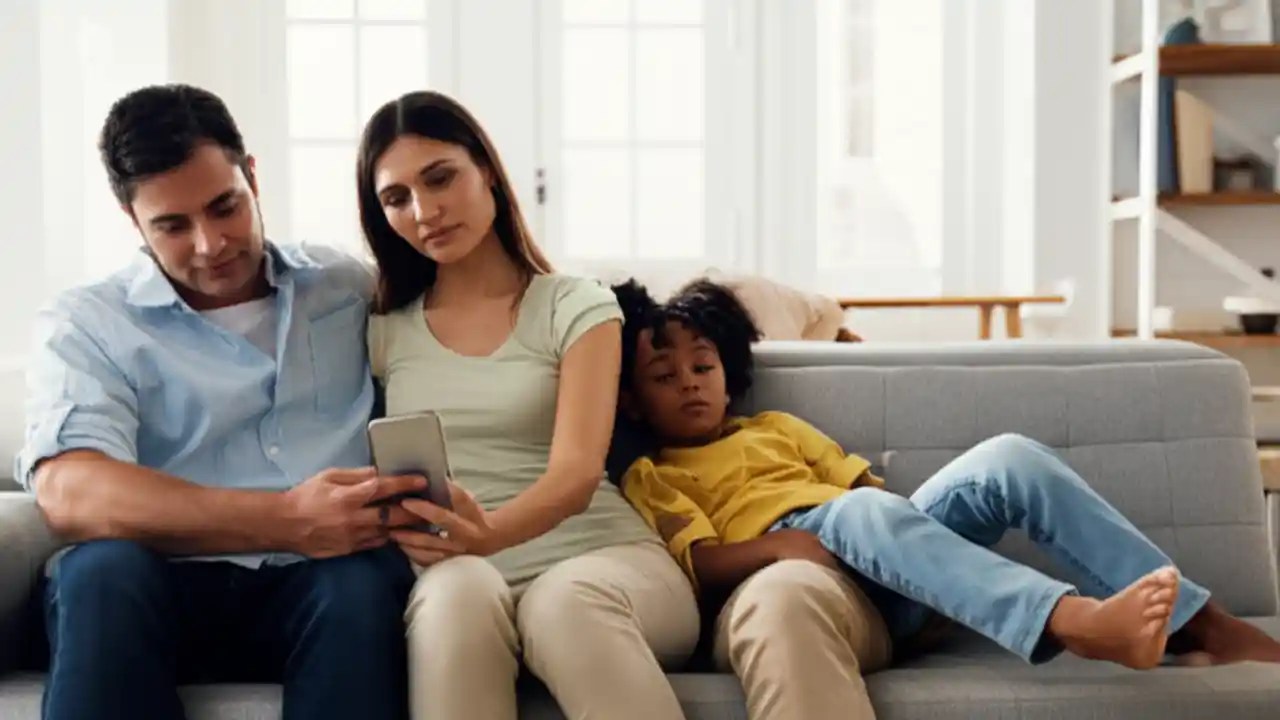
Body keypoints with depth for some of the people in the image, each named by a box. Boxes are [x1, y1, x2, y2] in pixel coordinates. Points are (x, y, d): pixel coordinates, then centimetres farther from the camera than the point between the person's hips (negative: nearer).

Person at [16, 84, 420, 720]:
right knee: (103, 571, -34)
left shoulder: (350, 288, 17)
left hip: (318, 578, 1)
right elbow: (69, 494, -12)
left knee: (366, 580, -33)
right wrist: (286, 522, -25)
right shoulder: (84, 323, 6)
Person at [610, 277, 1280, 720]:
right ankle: (1074, 621, -56)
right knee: (858, 510, -38)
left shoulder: (775, 428, 31)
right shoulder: (650, 479, 14)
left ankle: (1201, 622, -23)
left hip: (891, 556, 5)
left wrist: (899, 521, 0)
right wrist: (779, 544, -22)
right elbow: (696, 560, -4)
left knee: (1009, 457, -18)